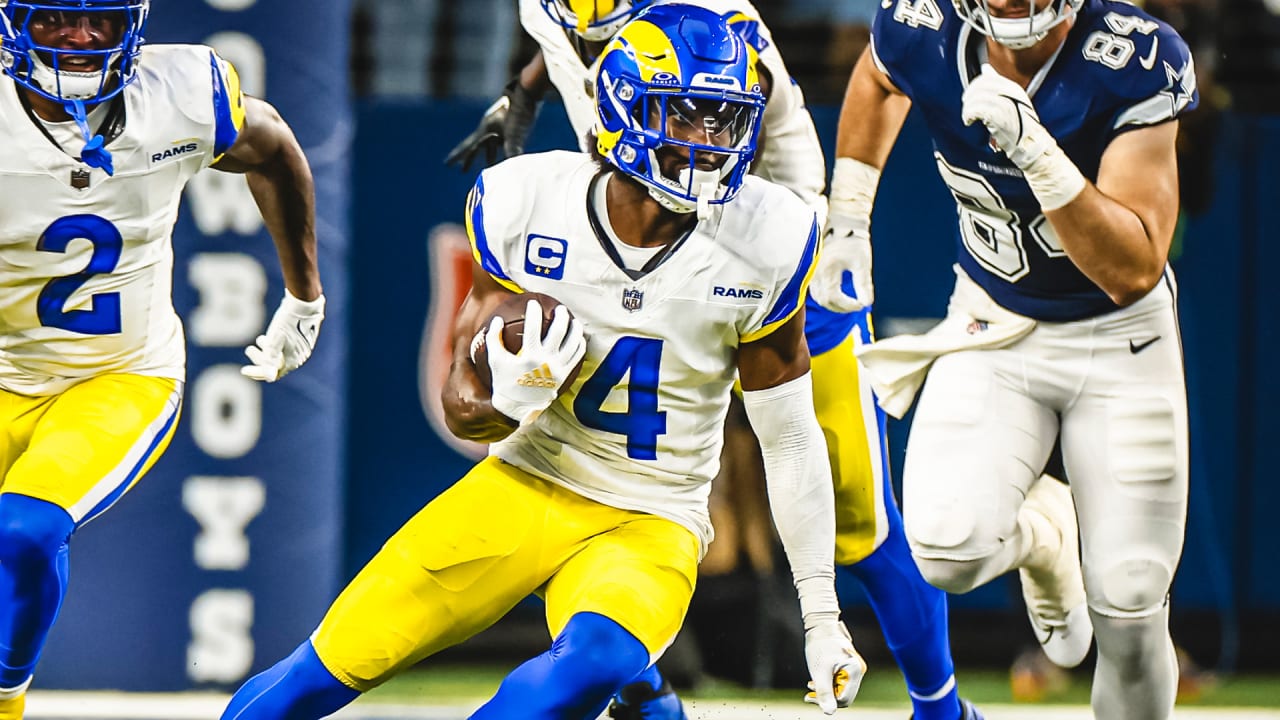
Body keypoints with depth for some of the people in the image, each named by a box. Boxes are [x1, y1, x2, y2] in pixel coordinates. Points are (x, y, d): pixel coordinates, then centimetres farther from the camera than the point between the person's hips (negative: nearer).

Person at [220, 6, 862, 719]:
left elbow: (791, 438, -3)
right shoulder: (526, 204, -13)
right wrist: (507, 400, -30)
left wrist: (823, 616, 0)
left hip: (648, 526, -1)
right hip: (525, 490, 1)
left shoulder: (765, 240, -14)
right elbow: (462, 408, -4)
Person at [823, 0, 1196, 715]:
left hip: (1118, 338, -2)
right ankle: (1041, 535, 15)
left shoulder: (1136, 61, -26)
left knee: (1128, 615, -4)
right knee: (946, 549, -21)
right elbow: (877, 80, 13)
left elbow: (1134, 273, -30)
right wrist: (847, 218, 11)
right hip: (993, 329, 2)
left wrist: (1037, 152, -41)